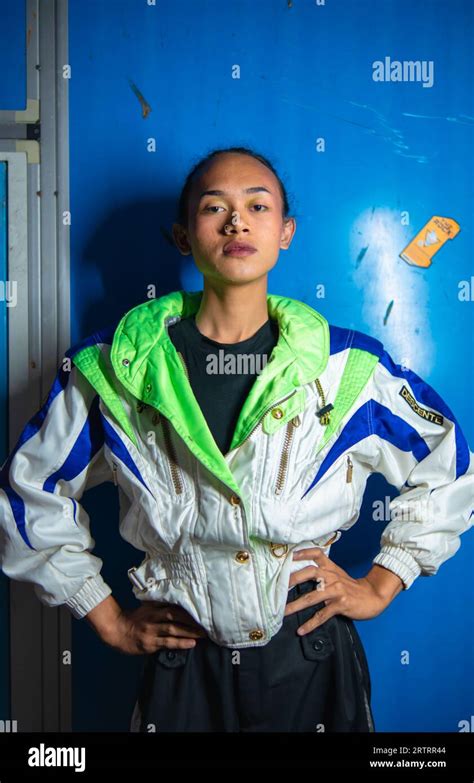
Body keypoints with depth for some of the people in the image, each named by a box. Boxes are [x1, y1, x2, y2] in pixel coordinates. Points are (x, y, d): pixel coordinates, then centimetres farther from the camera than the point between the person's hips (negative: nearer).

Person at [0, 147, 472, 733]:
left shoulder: (348, 368, -8)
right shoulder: (114, 370, -8)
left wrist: (380, 586, 1)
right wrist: (108, 619, 3)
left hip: (313, 663, 0)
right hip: (183, 668, 1)